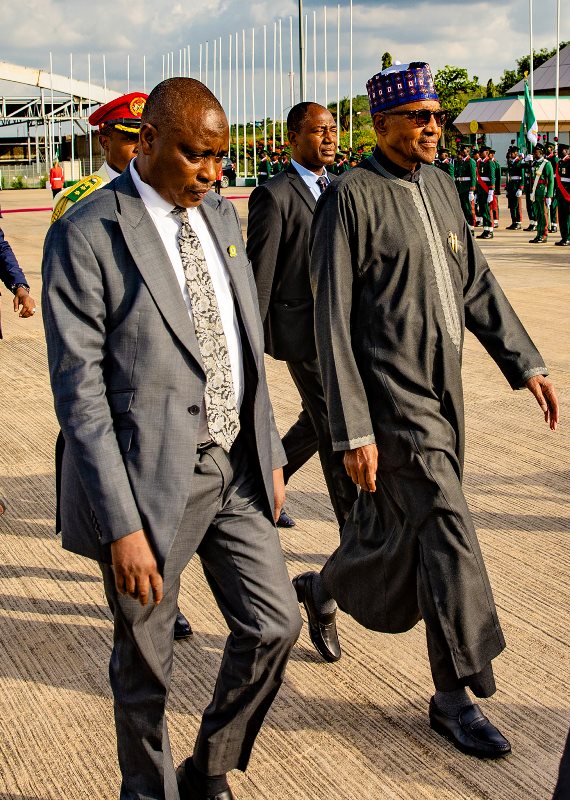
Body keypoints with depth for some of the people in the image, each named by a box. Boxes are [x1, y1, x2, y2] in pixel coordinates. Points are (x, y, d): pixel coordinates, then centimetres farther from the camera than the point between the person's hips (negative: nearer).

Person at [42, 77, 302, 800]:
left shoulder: (221, 217, 8)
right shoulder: (86, 236, -14)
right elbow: (78, 391, -17)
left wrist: (270, 451, 14)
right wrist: (121, 526, -20)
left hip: (235, 466, 7)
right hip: (151, 477, -6)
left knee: (275, 625, 11)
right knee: (144, 664, 11)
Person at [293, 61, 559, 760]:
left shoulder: (438, 187, 12)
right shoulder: (350, 198, -12)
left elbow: (475, 283, 17)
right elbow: (332, 323, -15)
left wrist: (525, 363, 11)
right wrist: (353, 431, -18)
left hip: (442, 389, 8)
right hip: (391, 395, -8)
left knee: (390, 525, 18)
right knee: (446, 533, -7)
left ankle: (321, 589, 47)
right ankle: (455, 696, 9)